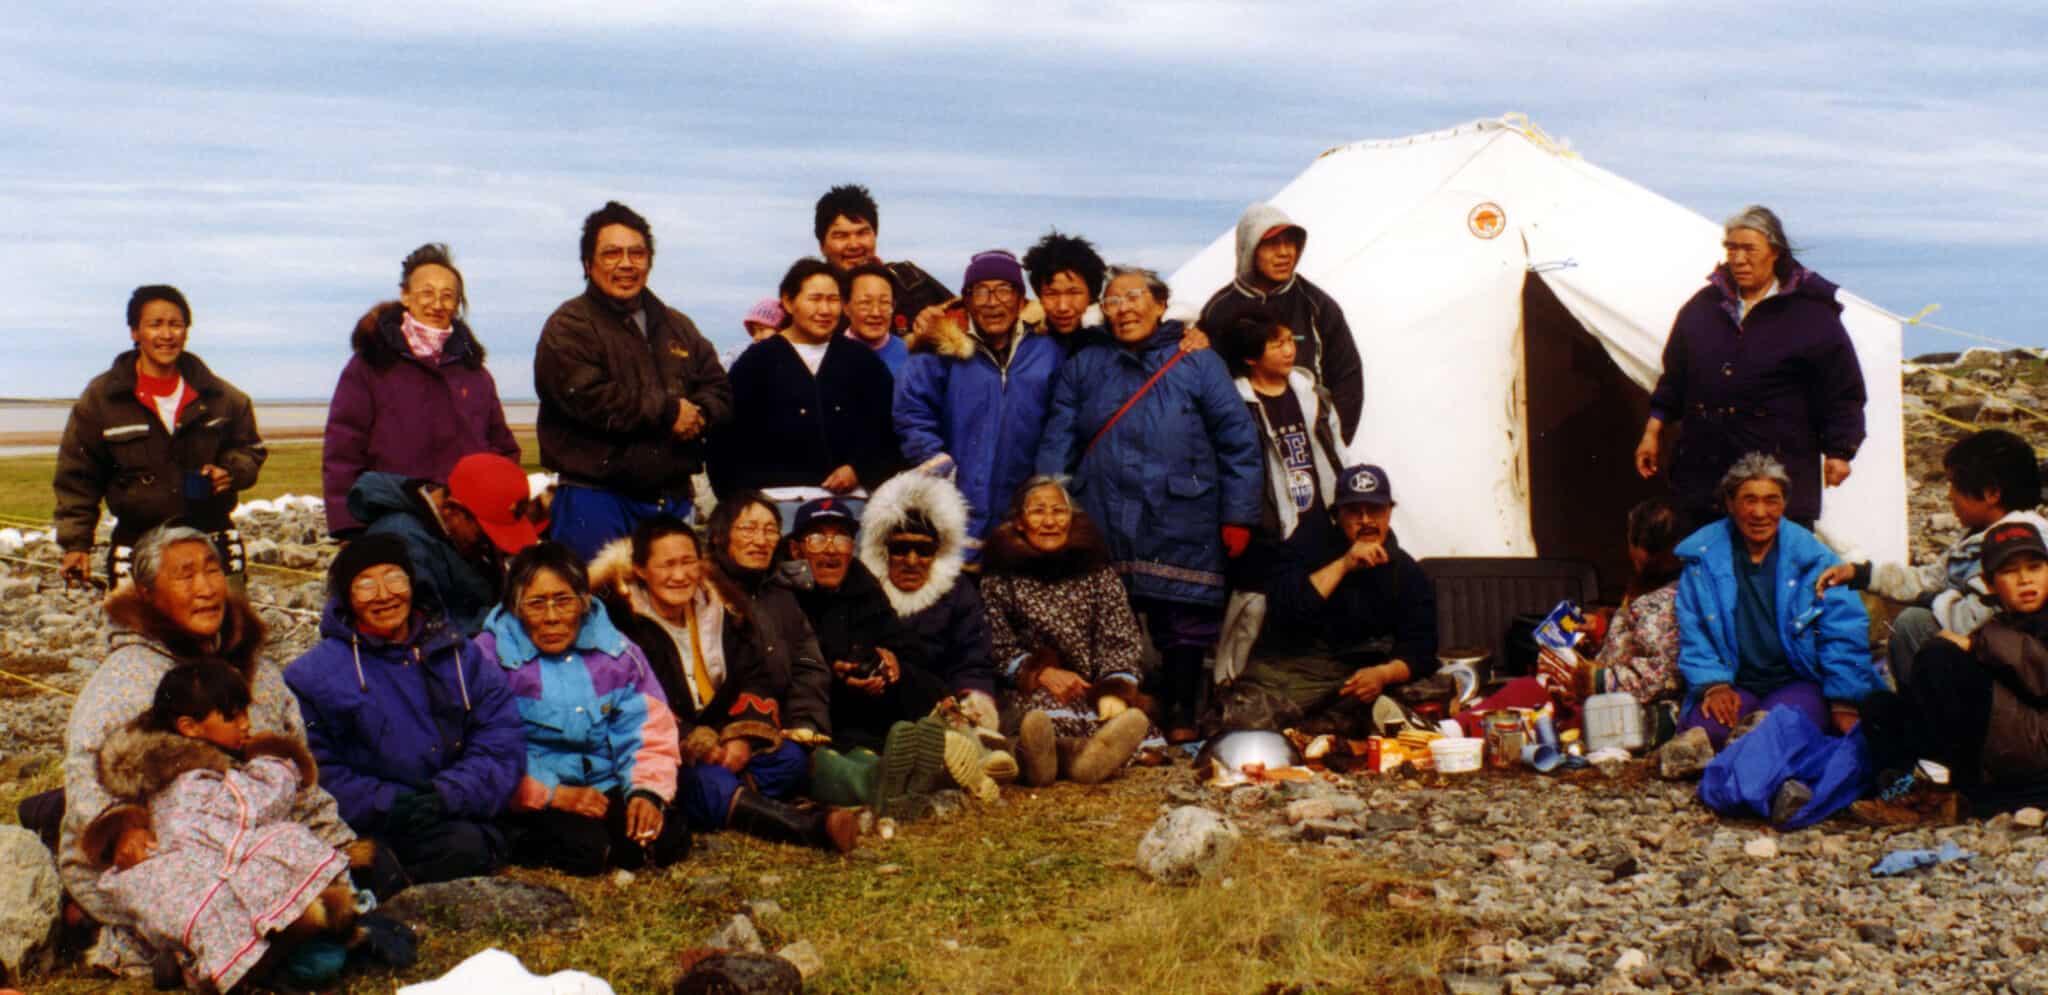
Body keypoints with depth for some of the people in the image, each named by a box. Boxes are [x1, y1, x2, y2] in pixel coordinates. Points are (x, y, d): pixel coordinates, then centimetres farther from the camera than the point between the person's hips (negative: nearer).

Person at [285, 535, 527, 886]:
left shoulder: (460, 655, 14)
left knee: (468, 847, -31)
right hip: (366, 829, -3)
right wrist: (388, 804, -15)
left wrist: (447, 796, -11)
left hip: (453, 820, 3)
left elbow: (503, 742, 6)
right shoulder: (314, 673, 7)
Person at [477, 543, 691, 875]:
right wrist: (554, 795, -20)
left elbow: (651, 732, 6)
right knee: (583, 847, -32)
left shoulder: (616, 651, 8)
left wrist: (647, 790, -13)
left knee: (670, 838, -21)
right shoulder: (491, 657, -6)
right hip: (532, 804, -4)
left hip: (606, 791, 4)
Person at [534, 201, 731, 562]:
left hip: (673, 498, 6)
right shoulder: (570, 326, -3)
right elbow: (586, 397, -17)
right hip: (596, 497, -6)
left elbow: (719, 390, 15)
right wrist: (669, 411, -12)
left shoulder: (677, 326, 20)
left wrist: (698, 416, -10)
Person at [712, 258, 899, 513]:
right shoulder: (756, 362, 8)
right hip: (780, 498, -2)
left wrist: (858, 469, -5)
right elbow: (730, 439, 4)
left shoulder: (862, 360, 14)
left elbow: (886, 431, 11)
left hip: (851, 496, 2)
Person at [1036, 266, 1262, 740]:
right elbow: (1058, 442, 8)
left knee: (1183, 631, 0)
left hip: (1180, 528, -2)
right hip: (1103, 526, 2)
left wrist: (1238, 515, -4)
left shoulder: (1197, 362, 5)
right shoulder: (1084, 367, 14)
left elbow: (1238, 441, 2)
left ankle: (1181, 727, 11)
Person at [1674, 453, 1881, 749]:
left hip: (1799, 683, -1)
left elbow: (1844, 635, 0)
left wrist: (1845, 706, -10)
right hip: (1736, 687, 1)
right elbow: (1694, 638, 6)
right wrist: (1714, 686, -11)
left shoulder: (1814, 558, 3)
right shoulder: (1704, 559, 6)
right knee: (1706, 728, -30)